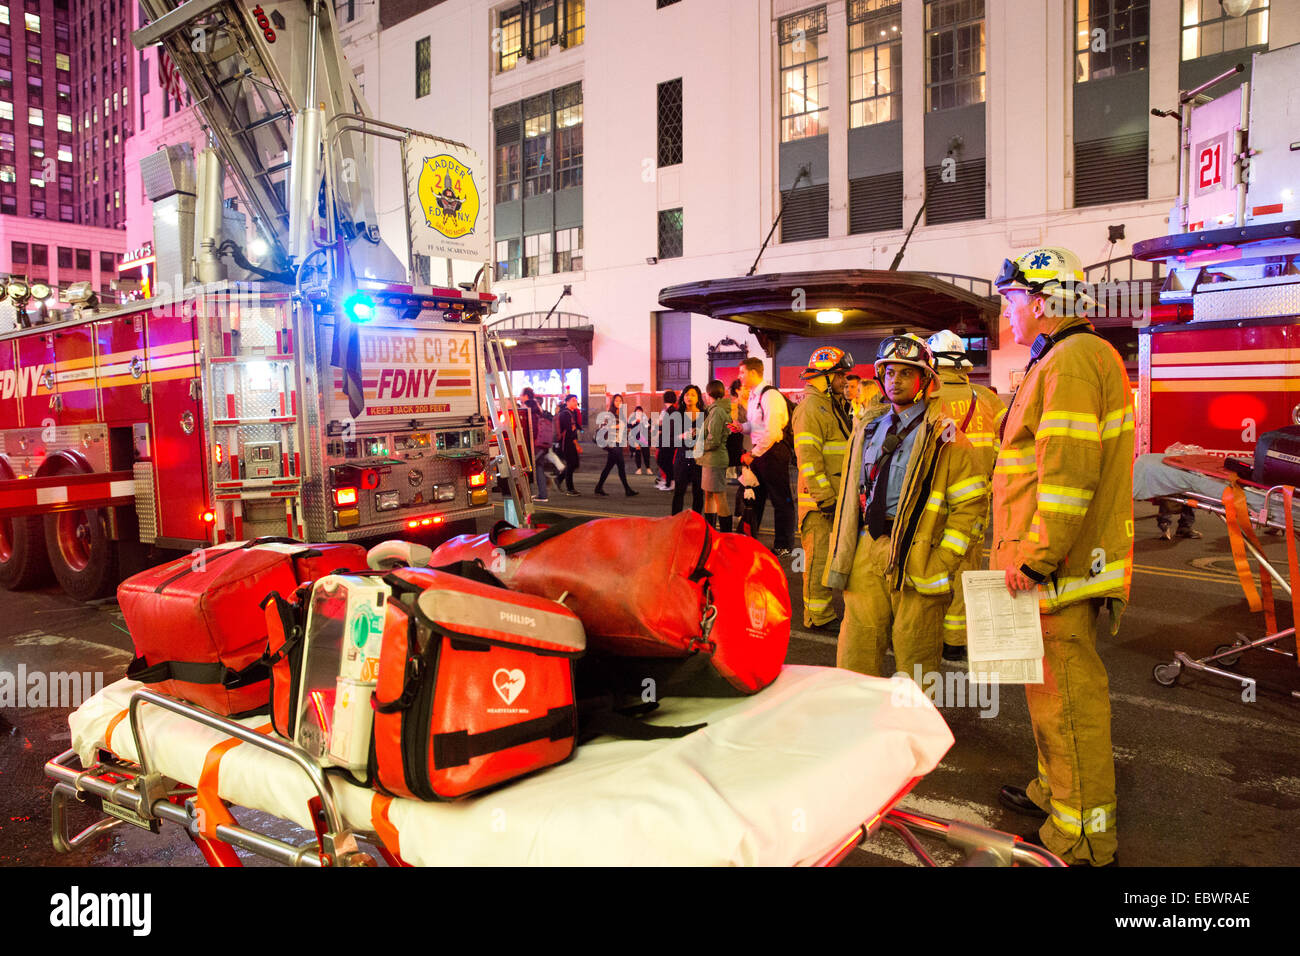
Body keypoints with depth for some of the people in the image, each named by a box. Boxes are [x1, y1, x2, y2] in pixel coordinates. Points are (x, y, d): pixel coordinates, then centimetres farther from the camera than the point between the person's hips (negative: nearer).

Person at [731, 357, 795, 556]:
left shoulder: (770, 395, -16)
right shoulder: (753, 395, 13)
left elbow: (771, 432, -22)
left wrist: (754, 454, -17)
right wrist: (741, 427, 5)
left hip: (773, 452, -9)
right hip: (758, 452, 9)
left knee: (780, 500, 1)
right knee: (754, 497, 15)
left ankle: (783, 546, 10)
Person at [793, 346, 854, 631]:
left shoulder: (835, 406, 20)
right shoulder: (811, 407, -12)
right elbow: (808, 456, -20)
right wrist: (825, 497, -22)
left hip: (837, 498, 10)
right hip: (819, 500, -10)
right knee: (820, 557, -5)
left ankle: (822, 613, 23)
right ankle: (818, 617, 2)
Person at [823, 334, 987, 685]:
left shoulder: (943, 434, -1)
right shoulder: (867, 430, 16)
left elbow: (971, 501, -5)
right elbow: (849, 495, 19)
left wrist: (943, 560, -11)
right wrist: (840, 557, 13)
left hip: (916, 560, -5)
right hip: (867, 552, 5)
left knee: (914, 665, 4)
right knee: (855, 656, 5)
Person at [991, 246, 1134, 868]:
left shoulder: (1073, 360, -16)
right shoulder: (1061, 359, 19)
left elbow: (1069, 473, -25)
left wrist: (1035, 556, -23)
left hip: (1060, 568, -11)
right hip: (1060, 563, 11)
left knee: (1066, 694, -3)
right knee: (1053, 689, 21)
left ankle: (1082, 836, 8)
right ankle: (1055, 792, 36)